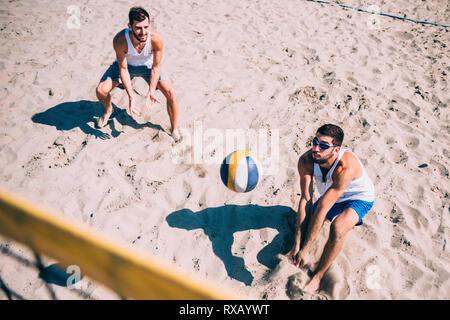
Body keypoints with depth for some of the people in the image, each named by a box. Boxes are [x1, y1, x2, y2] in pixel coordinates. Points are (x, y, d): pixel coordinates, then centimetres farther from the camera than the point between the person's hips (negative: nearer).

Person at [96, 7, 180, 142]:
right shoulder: (119, 40, -35)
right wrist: (131, 97, -32)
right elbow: (123, 69, -25)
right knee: (101, 90, -15)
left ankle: (174, 131, 4)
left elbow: (156, 67, -21)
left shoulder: (156, 39, -35)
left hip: (147, 65, 0)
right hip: (126, 64, 0)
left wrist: (151, 91, -29)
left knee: (171, 93, -17)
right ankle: (108, 110, 24)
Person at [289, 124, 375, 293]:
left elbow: (322, 208, -41)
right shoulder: (306, 161, -25)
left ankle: (316, 278, -10)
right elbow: (306, 201, -29)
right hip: (329, 197, 6)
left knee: (337, 228, -30)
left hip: (359, 198, -6)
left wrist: (305, 249, -36)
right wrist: (297, 244, -34)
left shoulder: (346, 167, -39)